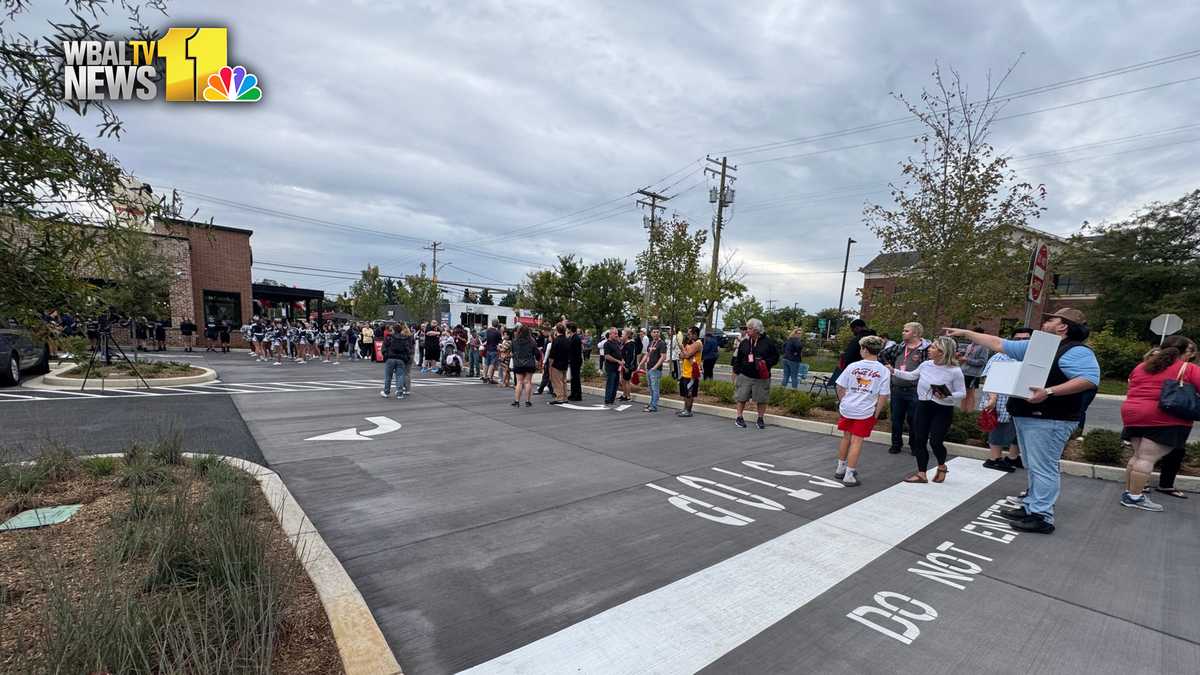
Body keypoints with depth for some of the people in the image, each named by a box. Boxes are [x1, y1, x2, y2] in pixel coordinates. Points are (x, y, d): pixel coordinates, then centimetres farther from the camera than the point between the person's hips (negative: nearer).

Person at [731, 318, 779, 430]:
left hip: (762, 377, -2)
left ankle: (760, 419, 21)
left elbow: (775, 357, 3)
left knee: (761, 399, 5)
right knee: (741, 397, 3)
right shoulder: (744, 343, 6)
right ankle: (739, 418, 16)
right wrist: (736, 372, 7)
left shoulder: (767, 342, -1)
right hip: (745, 376, 2)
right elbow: (738, 359, 11)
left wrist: (766, 362, -14)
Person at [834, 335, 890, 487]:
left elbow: (840, 388, 0)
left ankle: (840, 468, 32)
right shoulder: (884, 371, -6)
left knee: (846, 437, 19)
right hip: (865, 412, -2)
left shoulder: (852, 366, -3)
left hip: (847, 409, 2)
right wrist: (876, 414, 2)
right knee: (856, 441, 4)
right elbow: (883, 397, -7)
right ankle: (849, 475, 8)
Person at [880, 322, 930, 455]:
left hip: (914, 391, -5)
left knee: (913, 420, 7)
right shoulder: (898, 347, 8)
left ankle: (914, 445, 24)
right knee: (896, 419, 12)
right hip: (896, 390, 5)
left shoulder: (926, 349, -9)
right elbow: (882, 355, 22)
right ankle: (896, 444, 25)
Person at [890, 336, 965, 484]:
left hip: (942, 410, -5)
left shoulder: (955, 371, -15)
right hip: (923, 406, 5)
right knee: (919, 440, 5)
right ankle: (921, 474, 17)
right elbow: (912, 376, 18)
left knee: (935, 441, -6)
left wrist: (947, 396, -27)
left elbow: (962, 393, -10)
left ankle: (942, 467, 27)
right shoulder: (925, 365, -1)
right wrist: (894, 371, 14)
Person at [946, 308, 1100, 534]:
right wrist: (966, 333, 18)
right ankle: (1031, 507, 24)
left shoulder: (1076, 351, -10)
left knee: (1043, 468, -5)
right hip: (1026, 417, 9)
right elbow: (999, 344, 20)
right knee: (1033, 468, 15)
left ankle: (1042, 517, 1)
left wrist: (1049, 392, -30)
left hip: (1048, 421, -9)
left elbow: (1090, 379, -23)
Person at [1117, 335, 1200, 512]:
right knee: (1147, 458, -6)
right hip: (1164, 420, -6)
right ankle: (1134, 497, -5)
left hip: (1133, 415, 6)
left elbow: (1132, 391, 20)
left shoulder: (1141, 367, 14)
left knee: (1138, 455, 14)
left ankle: (1128, 492, 18)